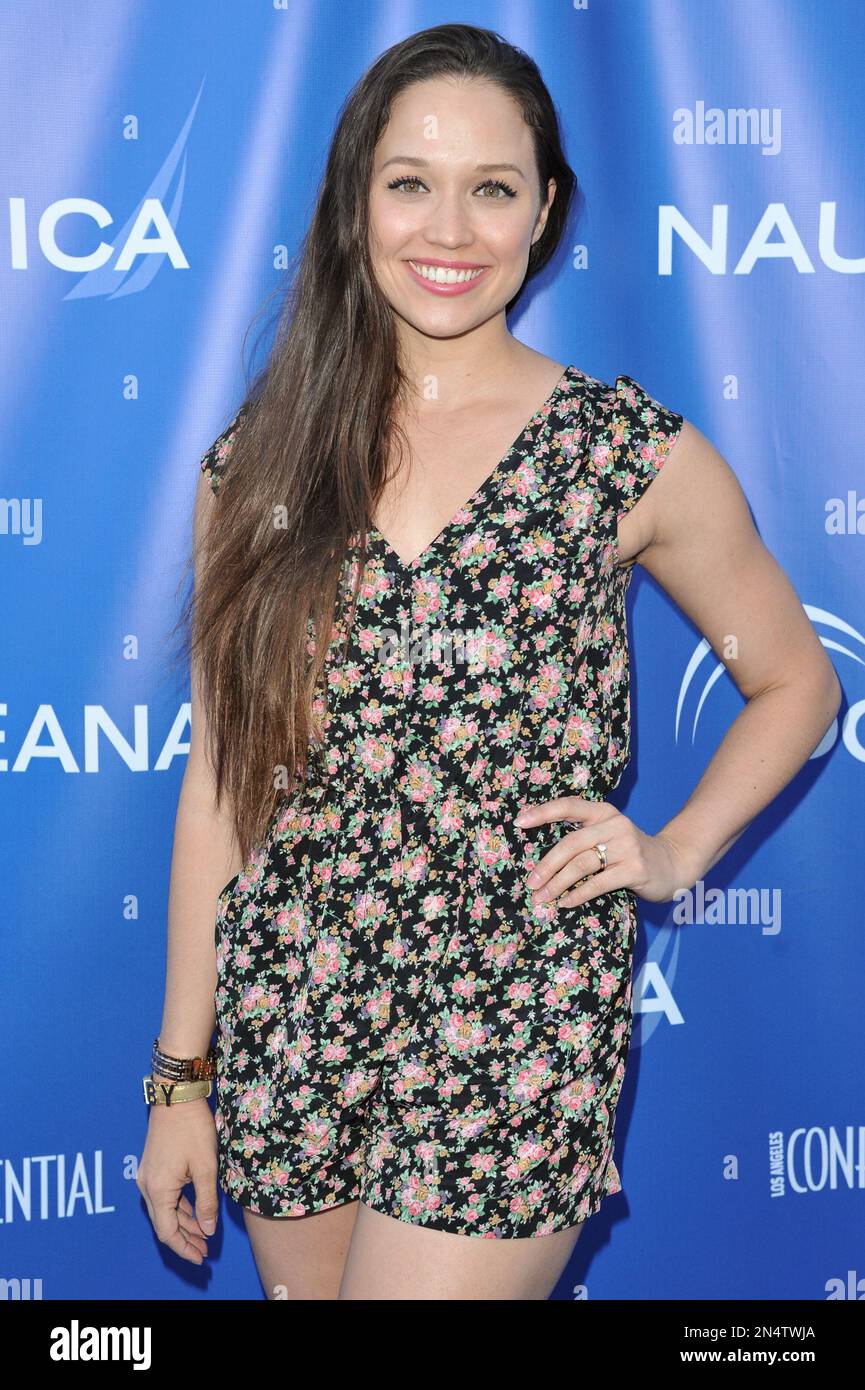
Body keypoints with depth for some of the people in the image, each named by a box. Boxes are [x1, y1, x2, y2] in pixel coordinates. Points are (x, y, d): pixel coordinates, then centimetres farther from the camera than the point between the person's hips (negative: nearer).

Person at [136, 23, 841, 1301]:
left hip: (511, 1043, -3)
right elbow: (221, 786, 6)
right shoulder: (257, 464, 3)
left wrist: (673, 852, -4)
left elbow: (796, 684, 11)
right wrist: (182, 1073, 7)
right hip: (287, 1028, 3)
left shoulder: (633, 456, -4)